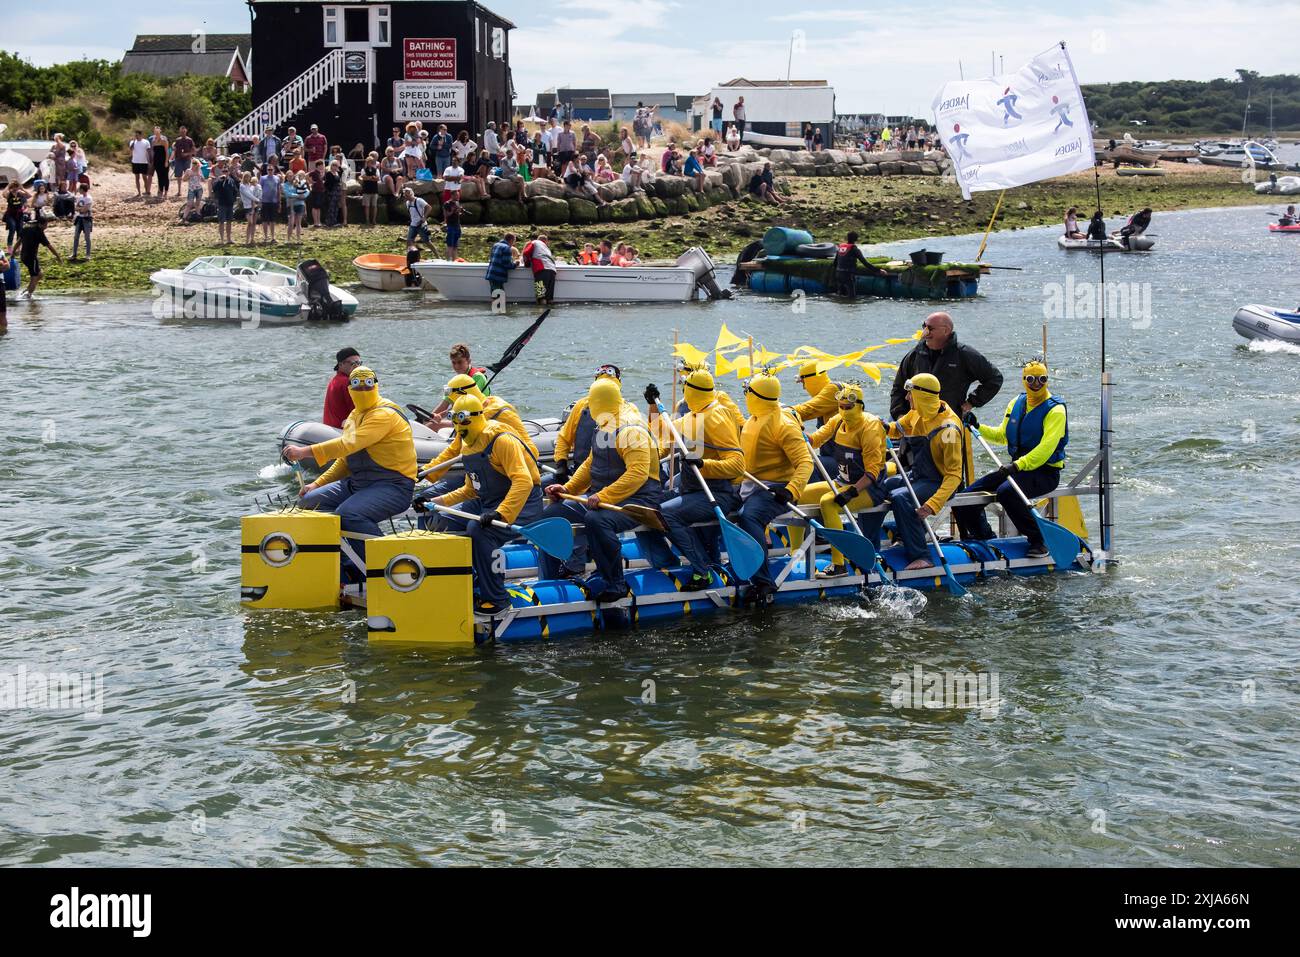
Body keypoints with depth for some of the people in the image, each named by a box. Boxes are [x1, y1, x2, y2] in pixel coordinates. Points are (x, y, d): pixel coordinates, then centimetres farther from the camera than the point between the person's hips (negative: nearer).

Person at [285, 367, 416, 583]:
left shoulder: (385, 414, -15)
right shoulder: (354, 416, 17)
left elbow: (350, 444, -28)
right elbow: (346, 459, 23)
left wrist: (305, 452, -32)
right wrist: (318, 484, 10)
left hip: (393, 486, -10)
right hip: (358, 483, 10)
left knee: (348, 514, -33)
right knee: (311, 502, 3)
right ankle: (347, 571, 3)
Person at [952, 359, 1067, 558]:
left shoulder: (1055, 410, -12)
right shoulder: (1016, 403, 10)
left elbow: (1046, 449, -24)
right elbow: (1003, 436, 23)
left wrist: (1018, 465, -35)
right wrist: (978, 428, 8)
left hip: (1045, 472, -7)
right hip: (1017, 468, 7)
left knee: (1006, 492, -35)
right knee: (972, 493, -3)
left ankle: (1037, 542, -23)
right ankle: (984, 539, 17)